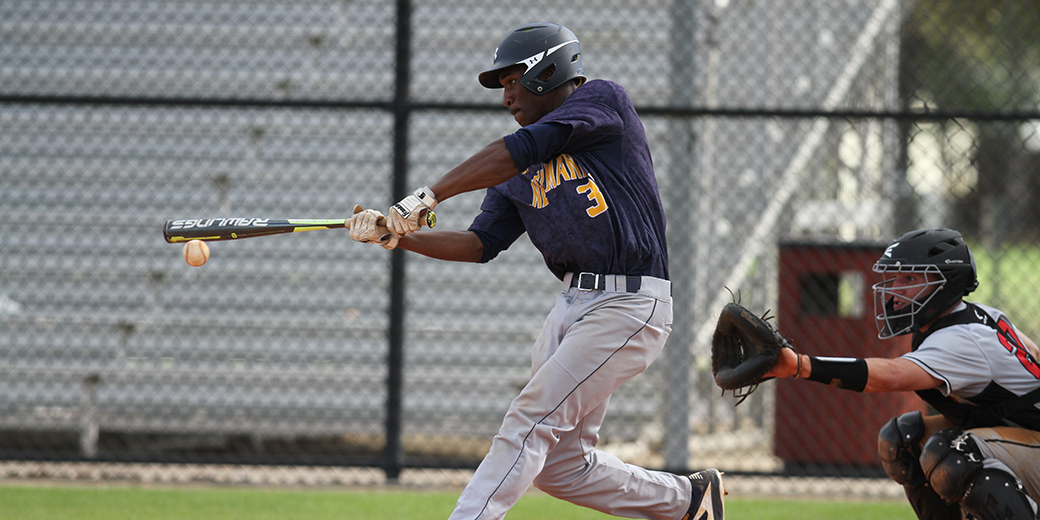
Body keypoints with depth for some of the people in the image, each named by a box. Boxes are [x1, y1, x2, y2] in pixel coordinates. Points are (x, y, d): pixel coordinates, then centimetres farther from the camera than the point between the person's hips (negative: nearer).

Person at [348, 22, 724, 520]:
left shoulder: (603, 100, -6)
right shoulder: (519, 176, 17)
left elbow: (522, 149, -18)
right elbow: (479, 244, 8)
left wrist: (428, 195, -22)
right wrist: (396, 235, -6)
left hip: (628, 306, -9)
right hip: (573, 305, 9)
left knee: (529, 422, -16)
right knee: (558, 465, 9)